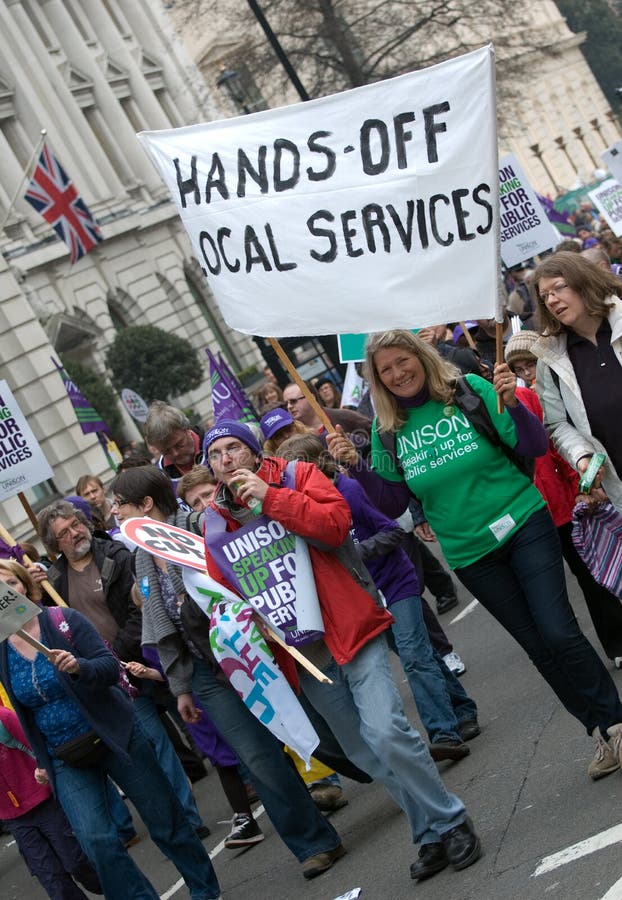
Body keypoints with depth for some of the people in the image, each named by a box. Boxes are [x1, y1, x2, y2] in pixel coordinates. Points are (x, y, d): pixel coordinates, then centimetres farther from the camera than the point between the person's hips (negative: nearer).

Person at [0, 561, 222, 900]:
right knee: (98, 842, -12)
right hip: (65, 759, 3)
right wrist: (41, 761, 13)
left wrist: (78, 666, -34)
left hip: (114, 734, -2)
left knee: (166, 822, 7)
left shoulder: (63, 620, -11)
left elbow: (111, 667, -15)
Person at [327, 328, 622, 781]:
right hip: (470, 554, 3)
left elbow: (535, 447, -8)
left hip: (523, 525, -3)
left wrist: (513, 404, -26)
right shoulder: (388, 429, -1)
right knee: (539, 647, 9)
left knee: (558, 633, -11)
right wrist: (357, 467, -10)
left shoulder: (469, 389, -8)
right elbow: (395, 502, 4)